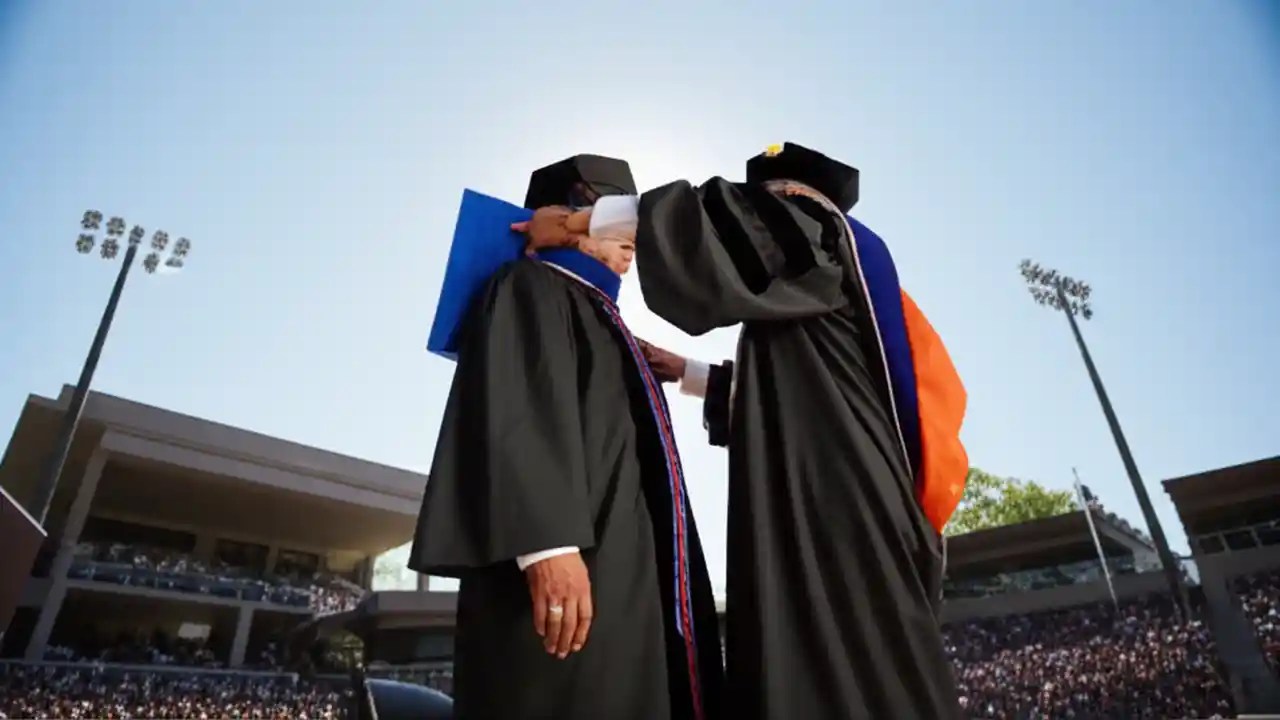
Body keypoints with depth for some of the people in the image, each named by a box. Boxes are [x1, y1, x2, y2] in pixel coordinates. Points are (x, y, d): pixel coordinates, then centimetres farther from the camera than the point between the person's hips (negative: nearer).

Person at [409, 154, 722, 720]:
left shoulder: (597, 313, 28)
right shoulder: (533, 287, 2)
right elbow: (519, 411, -16)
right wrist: (549, 542, -27)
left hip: (618, 570, 9)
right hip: (566, 563, -9)